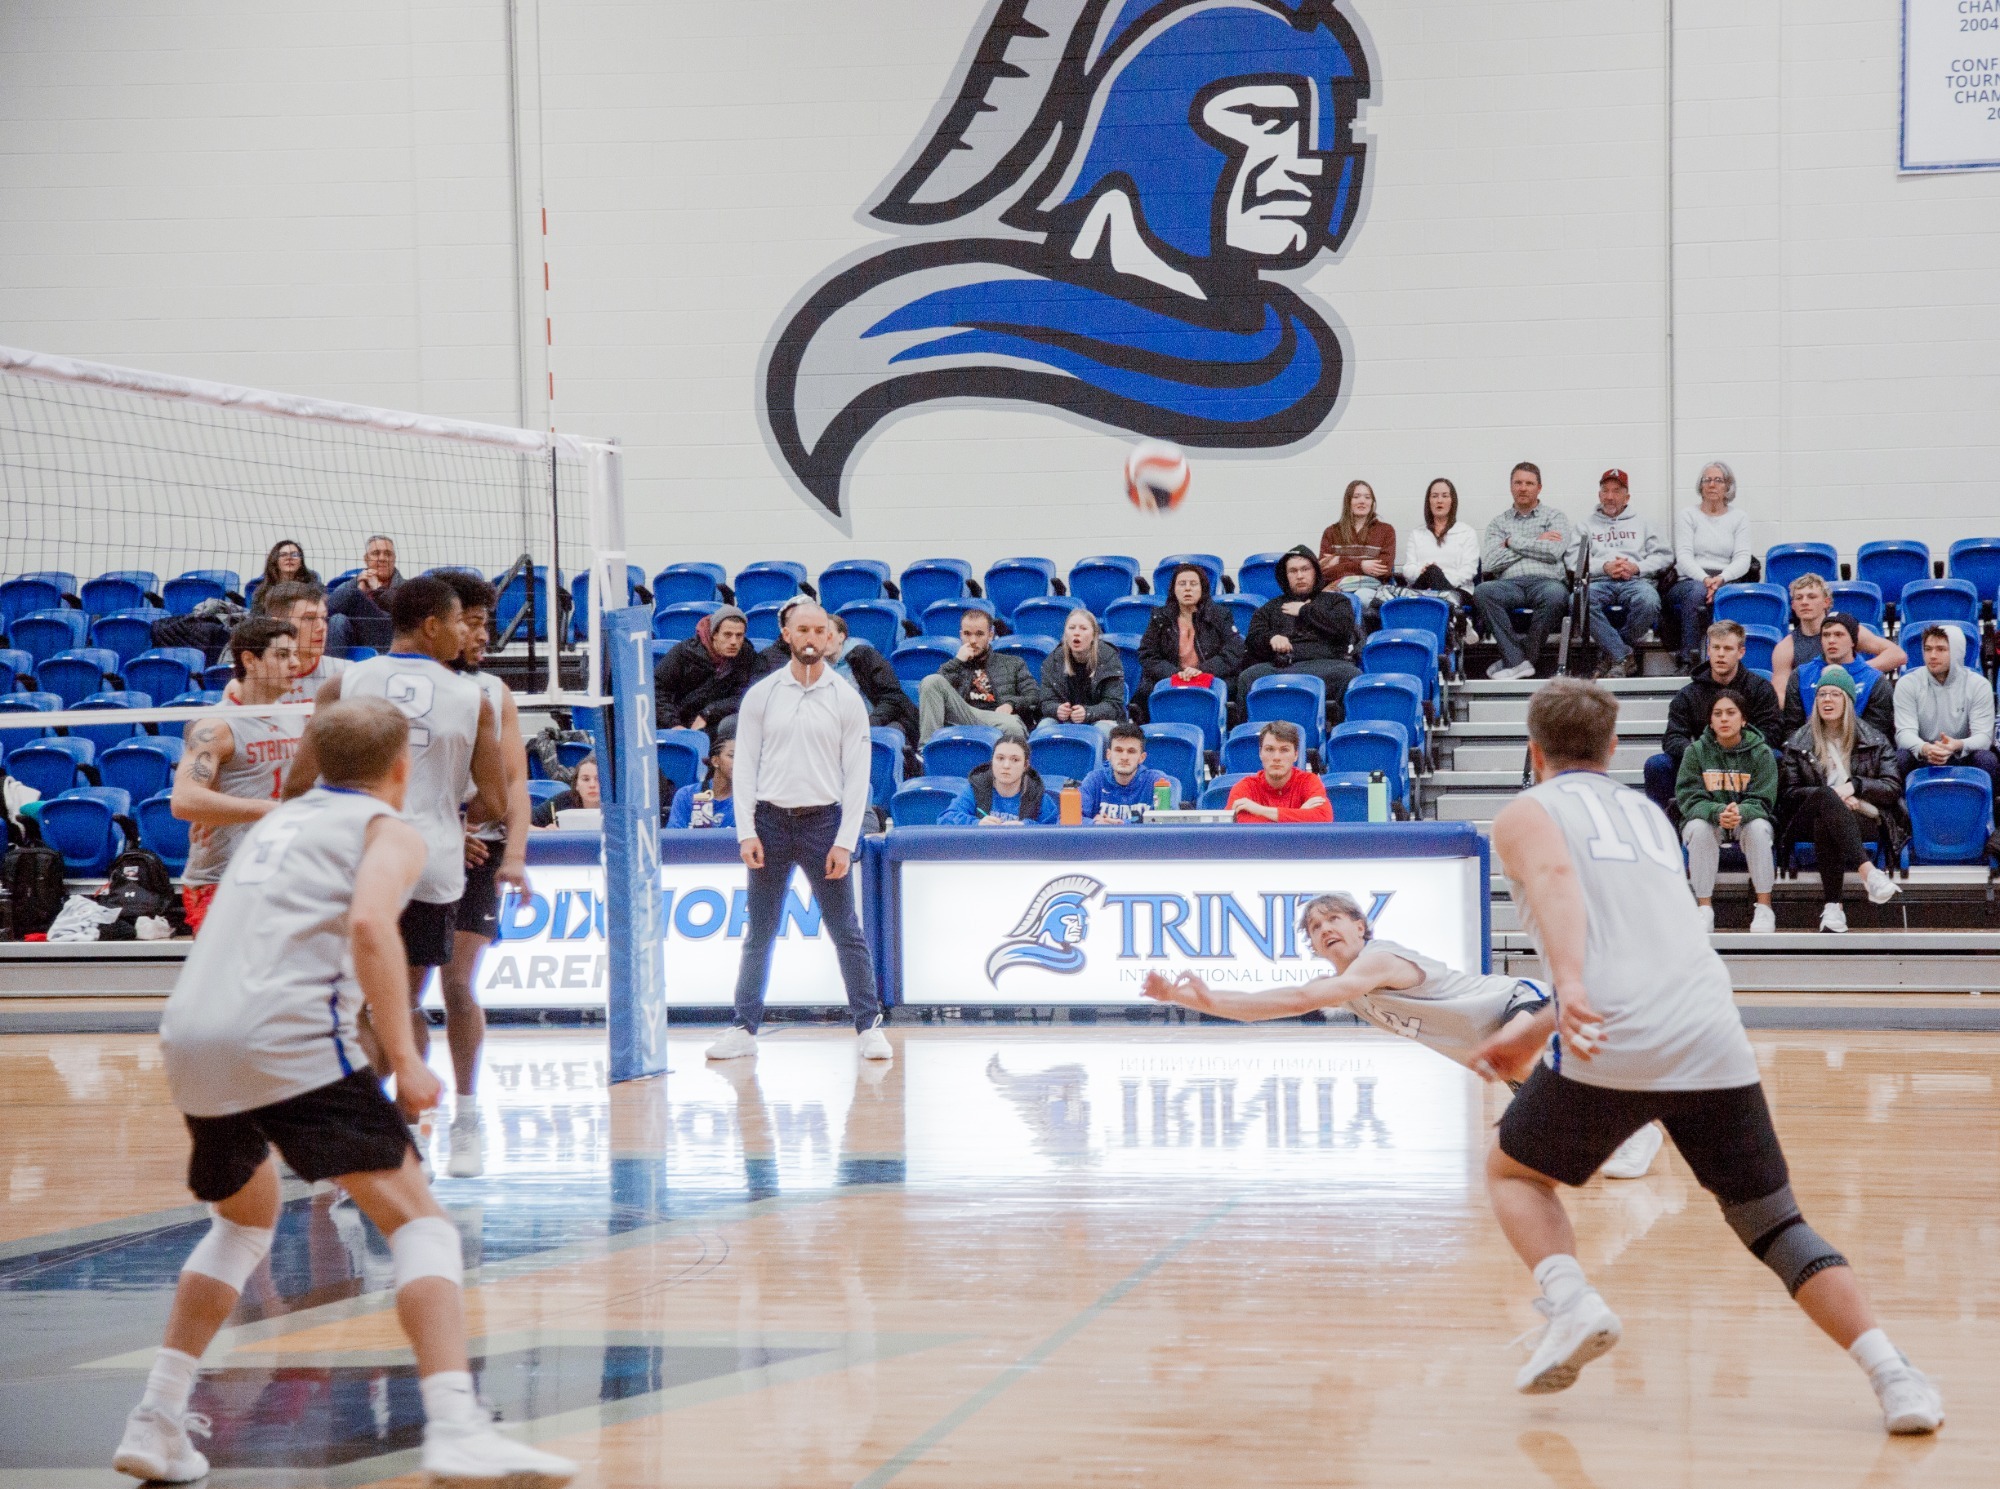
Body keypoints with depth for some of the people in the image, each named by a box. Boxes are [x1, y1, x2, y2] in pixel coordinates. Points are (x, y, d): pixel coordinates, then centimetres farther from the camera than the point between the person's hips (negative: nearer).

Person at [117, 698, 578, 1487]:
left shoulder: (277, 821, 28)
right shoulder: (390, 830, 8)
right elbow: (368, 925, -12)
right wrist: (404, 1059, -13)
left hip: (188, 1038, 7)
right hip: (288, 1037, -7)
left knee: (246, 1218, 30)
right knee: (417, 1221, -6)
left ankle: (155, 1421, 24)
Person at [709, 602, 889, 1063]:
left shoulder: (847, 699, 1)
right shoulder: (760, 695, 4)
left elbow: (858, 775, 0)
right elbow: (744, 766, 4)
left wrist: (845, 842, -7)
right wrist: (746, 831, -5)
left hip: (823, 821, -1)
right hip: (770, 821, 1)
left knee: (846, 932, 0)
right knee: (759, 934, 5)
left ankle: (869, 1026, 5)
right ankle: (745, 1029, 12)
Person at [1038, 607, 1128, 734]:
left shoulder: (1110, 658, -6)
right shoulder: (1052, 661, 1)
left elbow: (1114, 705, -12)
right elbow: (1047, 703, -3)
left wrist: (1088, 713, -33)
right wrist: (1057, 710, -29)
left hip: (1100, 720, -1)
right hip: (1064, 722, 1)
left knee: (1104, 728, -34)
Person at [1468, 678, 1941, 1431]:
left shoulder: (1526, 812, 14)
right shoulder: (1649, 814, 31)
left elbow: (1556, 880, -10)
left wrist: (1570, 987, -26)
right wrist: (1537, 1032, 48)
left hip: (1615, 1046, -4)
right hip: (1713, 1042, 4)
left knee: (1512, 1173, 21)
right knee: (1774, 1226, 12)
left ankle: (1571, 1302, -6)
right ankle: (1893, 1374, -7)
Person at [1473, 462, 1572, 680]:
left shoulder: (1555, 517, 18)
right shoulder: (1498, 523, 22)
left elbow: (1554, 552, -4)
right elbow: (1488, 563, 3)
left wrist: (1514, 541, 2)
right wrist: (1536, 543, 4)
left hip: (1545, 580, -1)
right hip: (1510, 584, 1)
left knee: (1556, 594, -38)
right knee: (1482, 592, -33)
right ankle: (1516, 661, -31)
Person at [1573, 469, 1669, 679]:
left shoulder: (1640, 523, 27)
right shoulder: (1586, 525, 26)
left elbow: (1665, 555, 15)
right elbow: (1574, 561, 9)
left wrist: (1637, 568, -4)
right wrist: (1604, 567, -8)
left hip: (1635, 580, 0)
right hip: (1599, 581, 0)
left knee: (1648, 601, -38)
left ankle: (1610, 652, -17)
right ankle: (1624, 656, -30)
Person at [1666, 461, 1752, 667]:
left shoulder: (1740, 518, 19)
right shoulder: (1688, 515, 14)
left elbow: (1743, 559, 5)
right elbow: (1683, 557, 0)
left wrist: (1720, 579, -16)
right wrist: (1705, 579, -19)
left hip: (1727, 582, 1)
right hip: (1689, 580, -1)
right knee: (1697, 591, -38)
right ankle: (1688, 661, -42)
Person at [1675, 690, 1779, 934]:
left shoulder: (1761, 753, -5)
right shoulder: (1696, 752, -4)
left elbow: (1762, 801, -10)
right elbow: (1689, 798, -11)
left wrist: (1740, 812, -35)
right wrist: (1718, 812, -33)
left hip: (1747, 818, 0)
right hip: (1706, 818, 0)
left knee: (1758, 827, -33)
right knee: (1699, 828, -33)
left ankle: (1764, 908, -24)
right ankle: (1705, 909, -27)